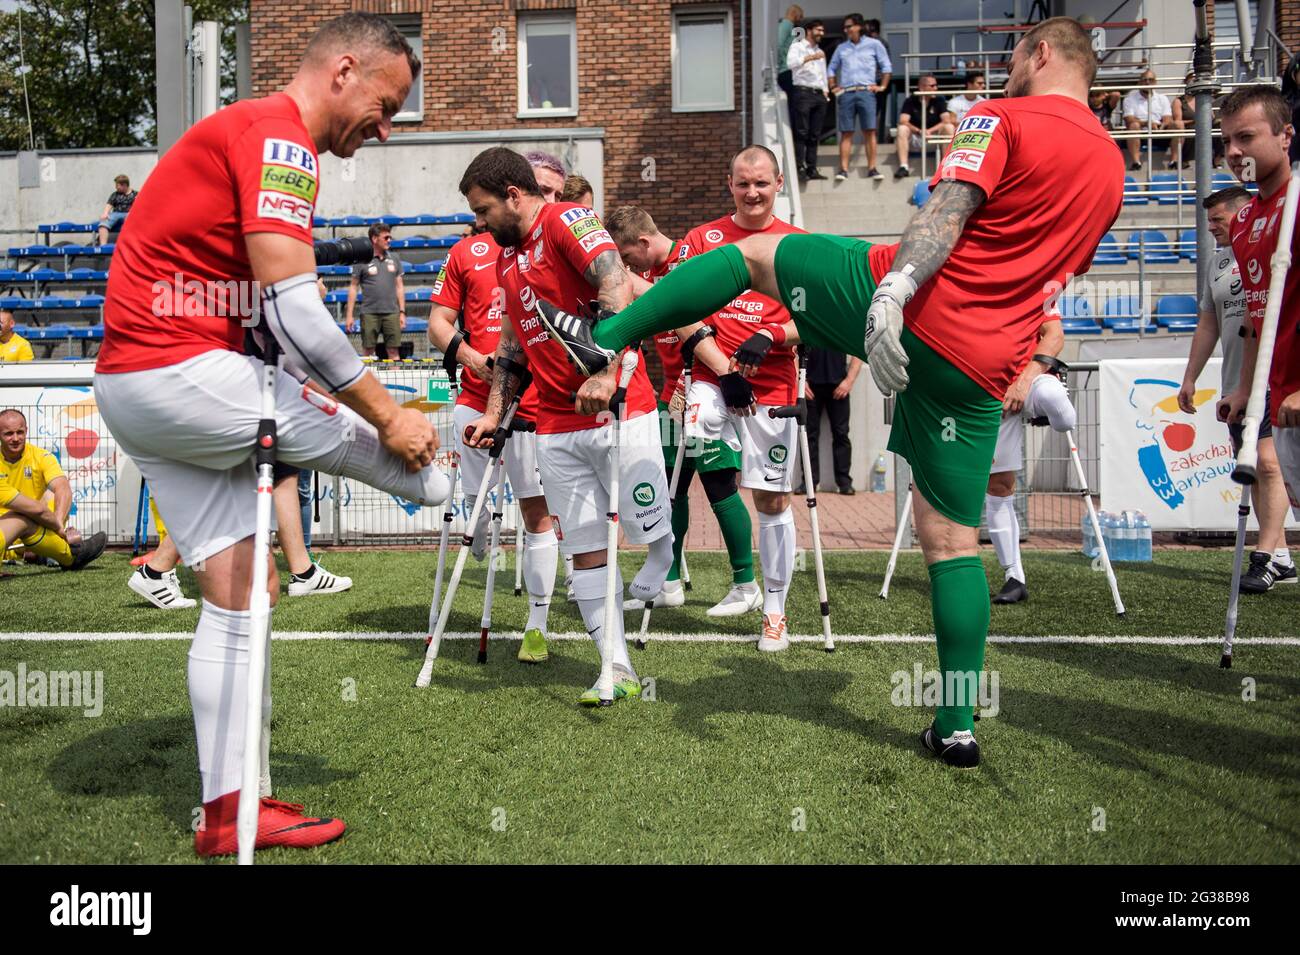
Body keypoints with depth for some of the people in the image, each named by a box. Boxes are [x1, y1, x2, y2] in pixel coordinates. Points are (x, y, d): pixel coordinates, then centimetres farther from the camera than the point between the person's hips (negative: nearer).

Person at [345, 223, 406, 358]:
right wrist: (349, 315, -2)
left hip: (392, 313, 3)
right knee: (368, 351, 1)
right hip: (369, 313, -3)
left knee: (393, 351, 2)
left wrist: (402, 312, 7)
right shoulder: (362, 261, 0)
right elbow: (353, 287, 2)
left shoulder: (394, 260, 10)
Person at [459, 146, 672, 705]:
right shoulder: (505, 258, 18)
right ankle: (619, 671, 9)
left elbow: (618, 290, -23)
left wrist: (606, 372, -33)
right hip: (555, 427, 7)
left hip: (618, 409, -7)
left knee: (650, 528, -3)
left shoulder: (567, 221, -7)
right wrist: (493, 414, 22)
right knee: (583, 550, 4)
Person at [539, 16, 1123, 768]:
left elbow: (949, 211, -18)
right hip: (986, 363, 5)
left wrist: (894, 289, -30)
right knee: (953, 539, 10)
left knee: (753, 252, 16)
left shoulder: (1004, 119, 0)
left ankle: (605, 337, 13)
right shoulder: (1111, 167, 20)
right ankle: (959, 726, 13)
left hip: (916, 305, -5)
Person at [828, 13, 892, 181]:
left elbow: (886, 66, 9)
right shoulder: (841, 48, 17)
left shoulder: (874, 45, 9)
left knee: (869, 131, -6)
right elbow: (832, 68, 22)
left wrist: (882, 86, 1)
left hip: (866, 92, -2)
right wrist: (833, 87, 10)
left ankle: (872, 168, -5)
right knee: (846, 133, -2)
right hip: (846, 93, 2)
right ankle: (843, 169, -4)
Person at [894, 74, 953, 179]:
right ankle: (903, 167, -33)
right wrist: (919, 131, -31)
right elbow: (903, 121, -17)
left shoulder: (939, 100, -1)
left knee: (949, 127, -25)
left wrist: (930, 131, -26)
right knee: (902, 129, -28)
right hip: (915, 141, -1)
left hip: (935, 137, 1)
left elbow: (947, 121, -12)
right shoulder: (910, 101, -5)